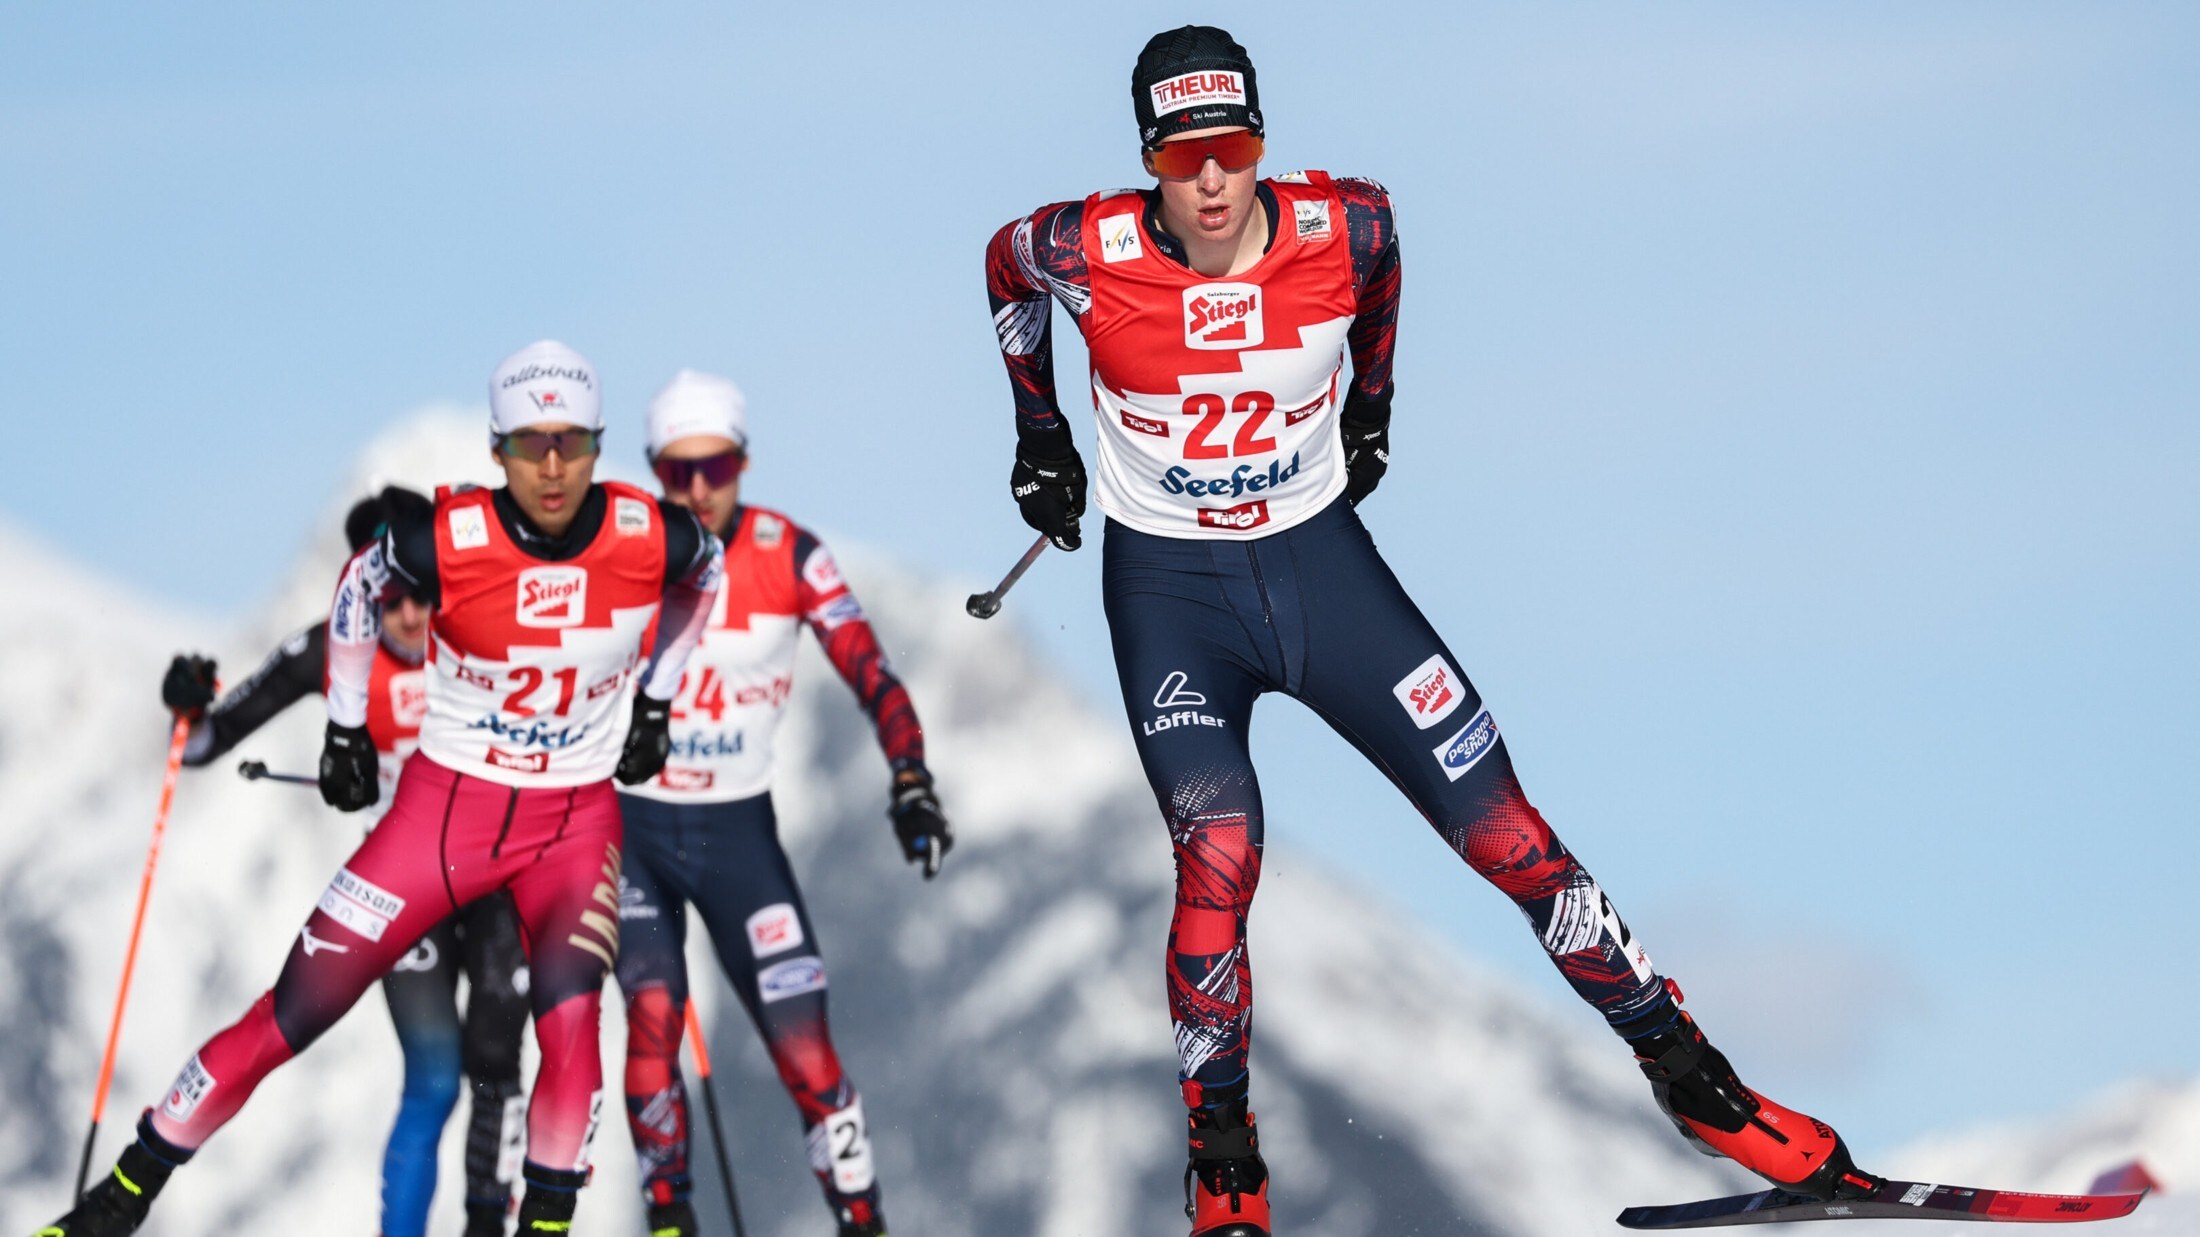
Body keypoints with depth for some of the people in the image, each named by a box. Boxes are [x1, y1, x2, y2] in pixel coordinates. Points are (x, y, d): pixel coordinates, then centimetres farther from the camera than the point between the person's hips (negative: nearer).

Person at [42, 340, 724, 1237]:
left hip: (577, 819, 1)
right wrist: (345, 730, 10)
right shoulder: (446, 541, -19)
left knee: (569, 1028, -23)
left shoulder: (653, 539, -15)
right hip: (447, 801, -1)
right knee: (290, 1017, -1)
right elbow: (360, 592, 4)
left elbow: (703, 569, 11)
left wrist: (653, 704, 14)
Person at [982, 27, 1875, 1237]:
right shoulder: (1088, 253, -18)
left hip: (1320, 562, 2)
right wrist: (1038, 432, 13)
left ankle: (1685, 1071, 11)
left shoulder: (1341, 227, -15)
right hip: (1169, 591, -2)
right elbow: (1005, 264, 6)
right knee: (1217, 855, -21)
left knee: (1502, 828, -3)